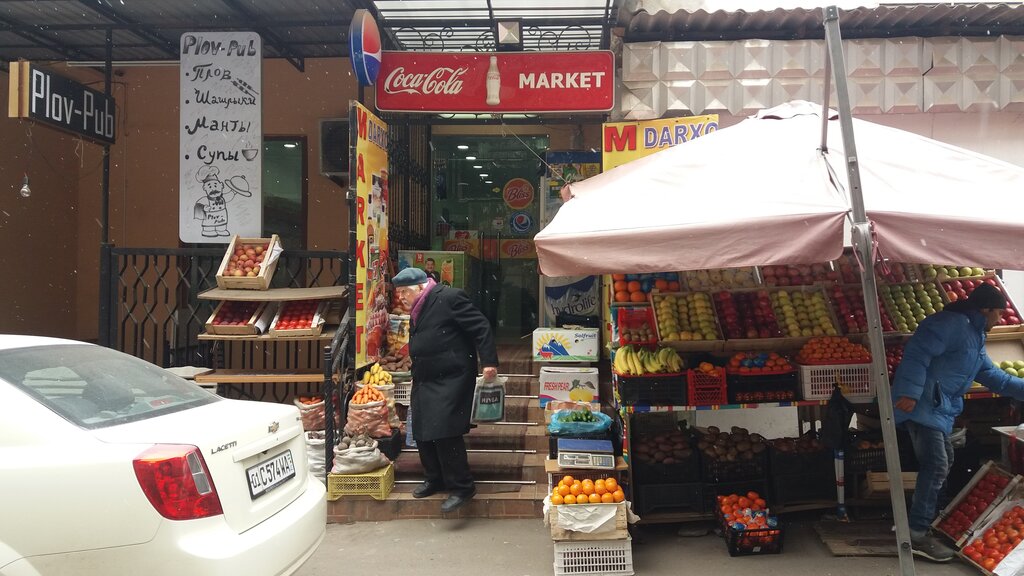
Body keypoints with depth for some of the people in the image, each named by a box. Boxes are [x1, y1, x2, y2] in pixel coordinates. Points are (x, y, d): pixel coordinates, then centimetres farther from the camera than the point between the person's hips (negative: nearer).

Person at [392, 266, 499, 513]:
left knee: (445, 432, -14)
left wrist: (489, 361, -21)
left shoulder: (449, 298, -13)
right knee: (422, 432, 11)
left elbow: (481, 327, -16)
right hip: (424, 381, 9)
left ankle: (462, 486, -2)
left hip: (451, 379, -9)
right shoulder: (418, 311, 14)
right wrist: (416, 379, 24)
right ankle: (435, 479, 28)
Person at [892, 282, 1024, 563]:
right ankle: (917, 535, -9)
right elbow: (918, 352, -25)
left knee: (942, 463, 19)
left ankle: (918, 520, 29)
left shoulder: (975, 336, 22)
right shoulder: (953, 323, -13)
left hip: (939, 409, 12)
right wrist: (910, 392, -30)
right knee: (936, 466, -13)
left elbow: (990, 374, 31)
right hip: (923, 404, -12)